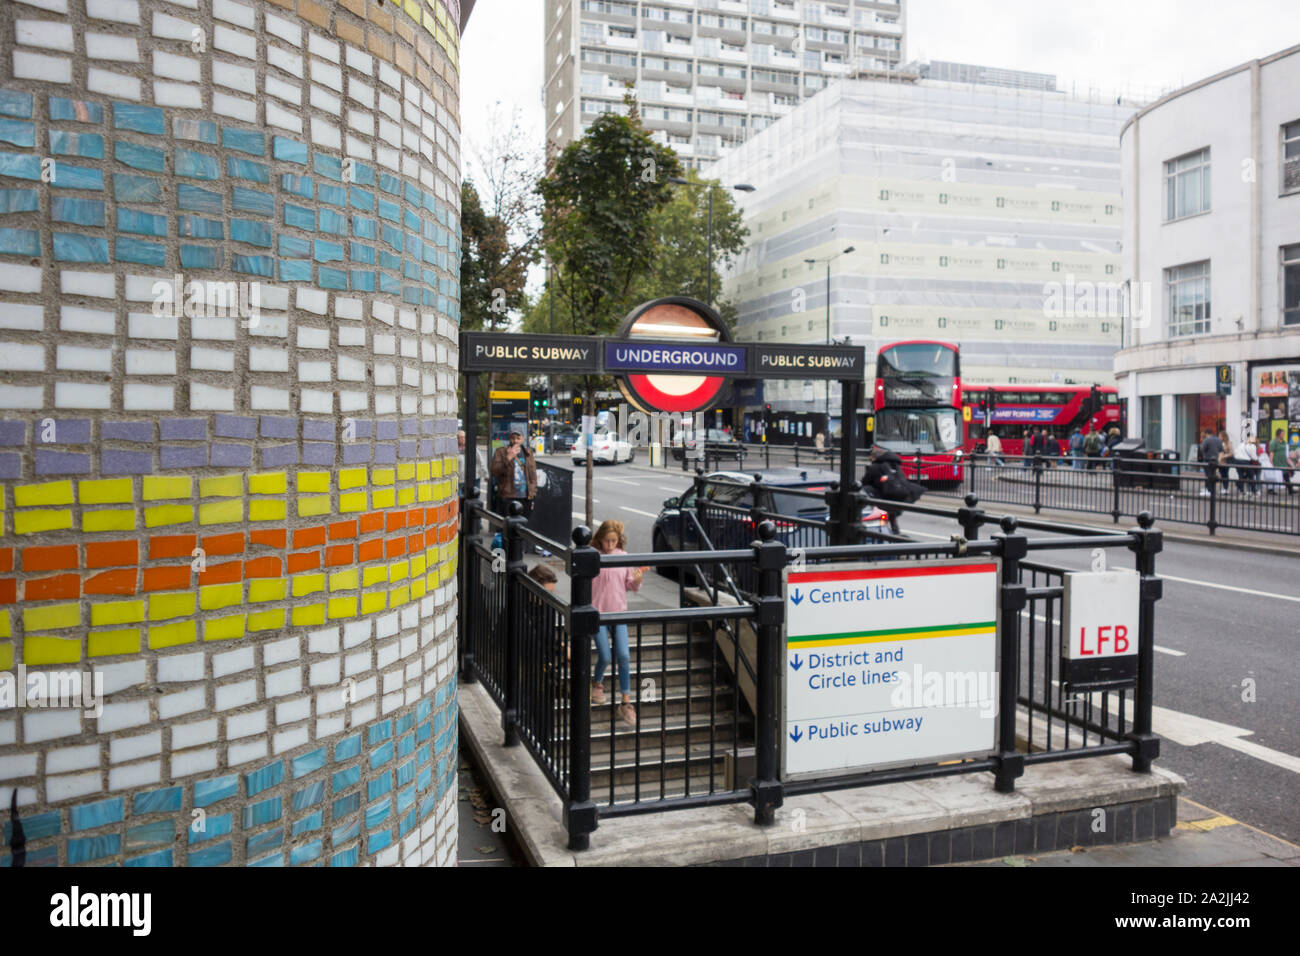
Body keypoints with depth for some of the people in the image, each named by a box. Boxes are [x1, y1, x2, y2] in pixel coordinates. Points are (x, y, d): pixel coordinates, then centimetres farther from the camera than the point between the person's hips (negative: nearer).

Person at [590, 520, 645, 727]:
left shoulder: (624, 556, 3)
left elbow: (630, 586, 8)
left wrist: (637, 581, -11)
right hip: (598, 613, -2)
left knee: (624, 656, -8)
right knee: (604, 657, -3)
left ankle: (626, 703, 0)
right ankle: (597, 683, 32)